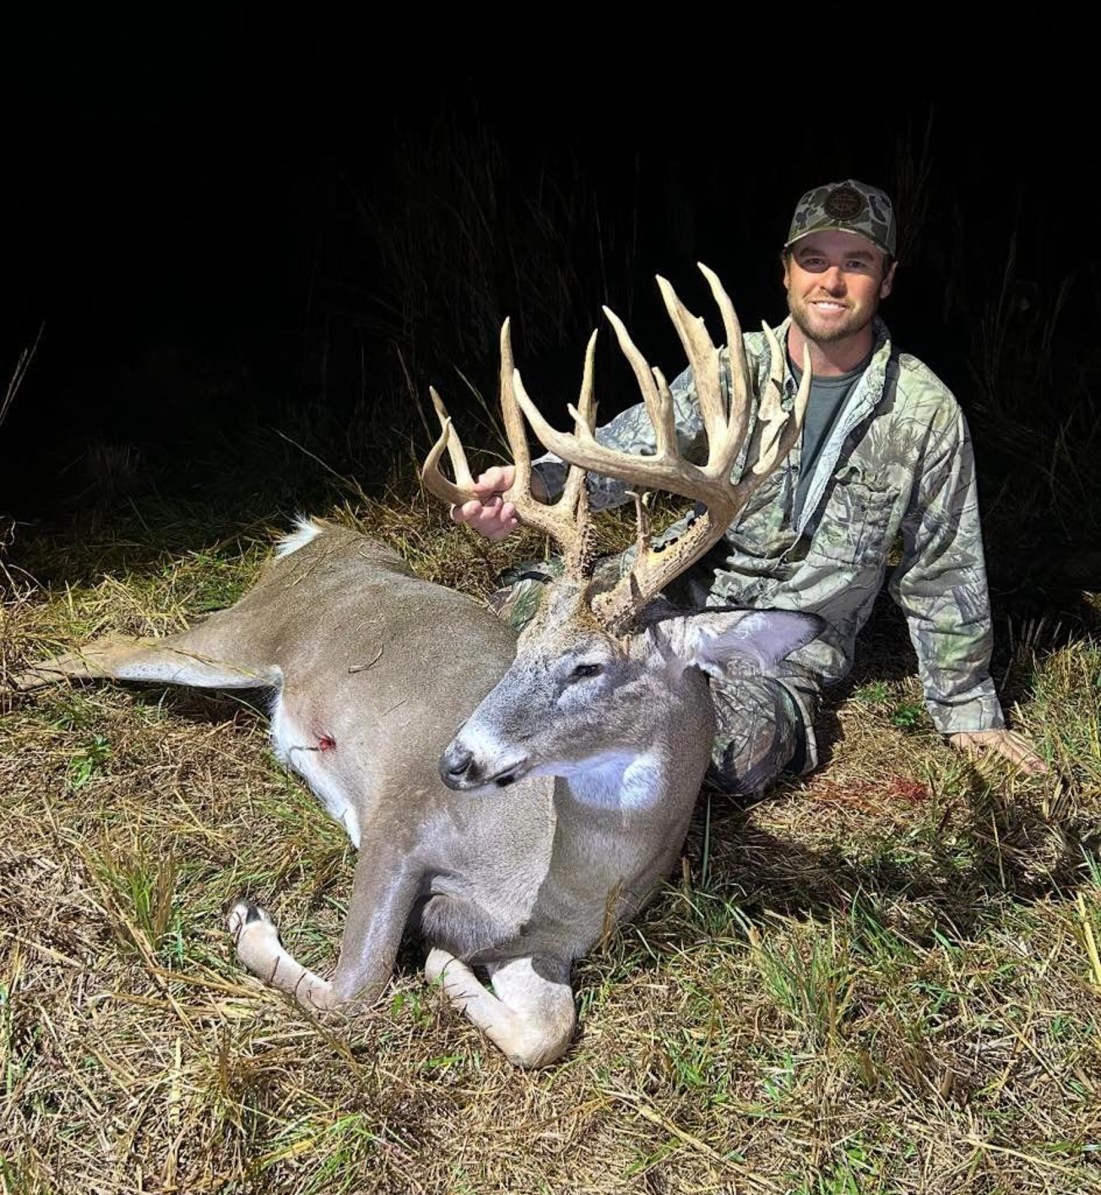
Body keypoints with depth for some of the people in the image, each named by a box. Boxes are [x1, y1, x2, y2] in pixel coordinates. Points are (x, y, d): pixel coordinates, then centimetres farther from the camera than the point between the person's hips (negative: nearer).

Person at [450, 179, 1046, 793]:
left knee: (741, 748, -34)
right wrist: (537, 482, -38)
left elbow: (942, 573, 2)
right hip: (687, 597, 2)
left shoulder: (927, 413, -6)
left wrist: (966, 709, 7)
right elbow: (631, 444, -16)